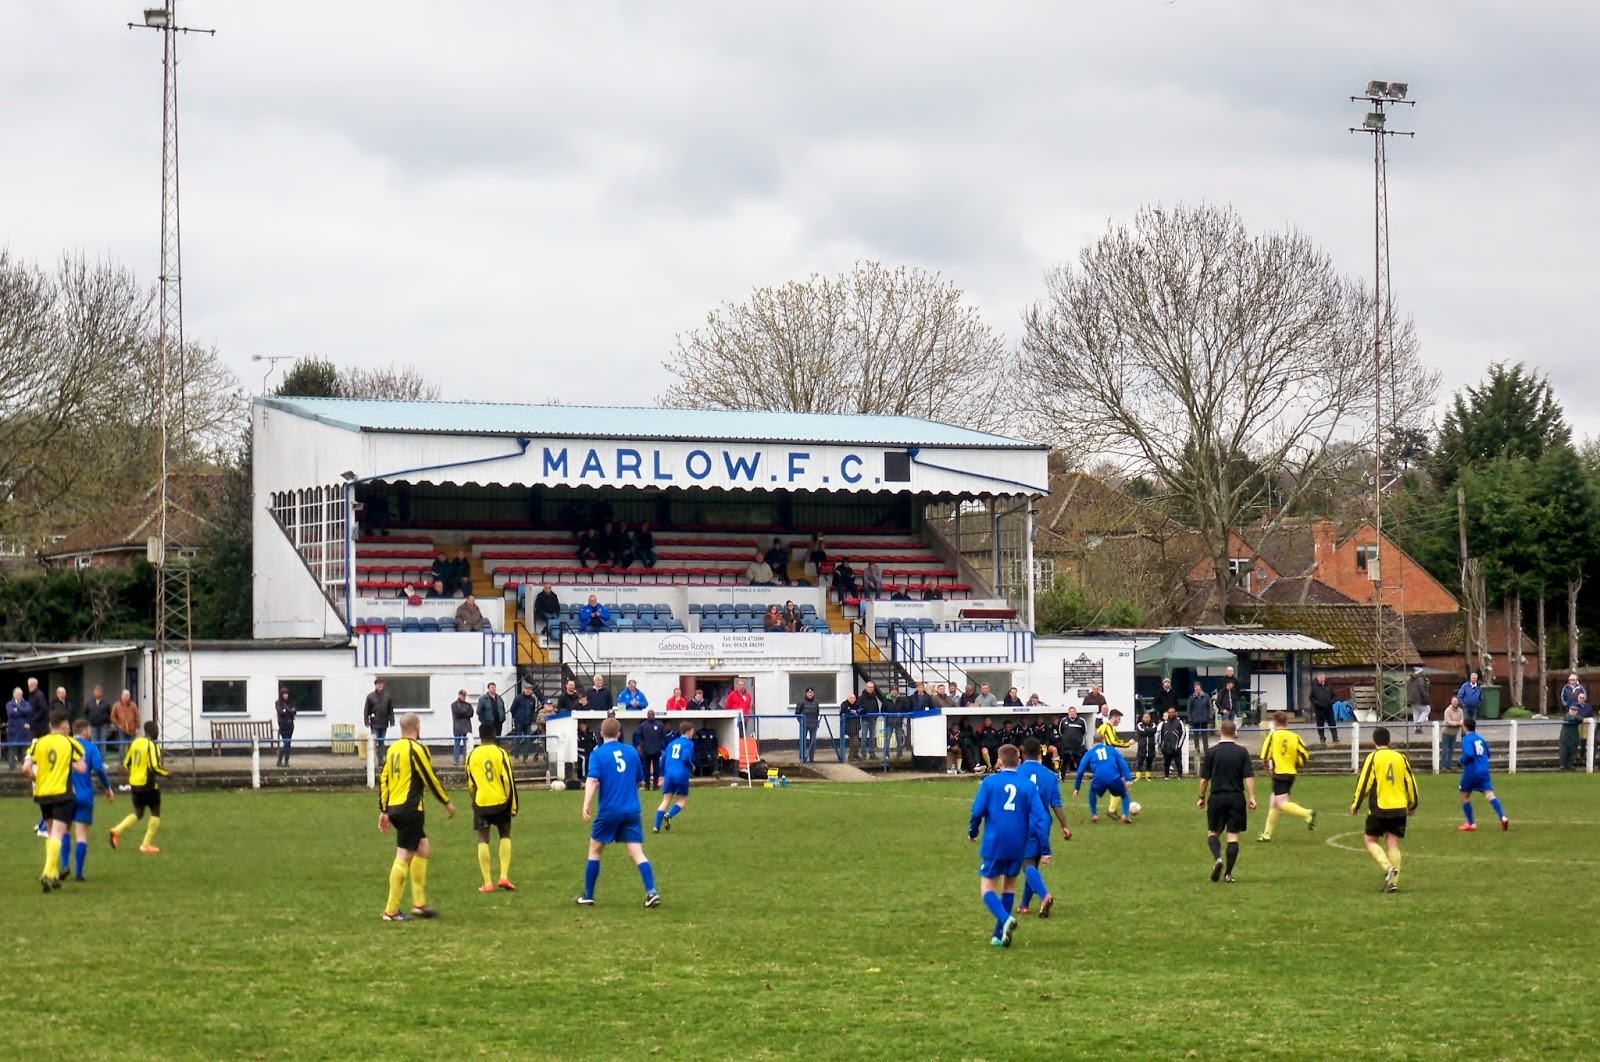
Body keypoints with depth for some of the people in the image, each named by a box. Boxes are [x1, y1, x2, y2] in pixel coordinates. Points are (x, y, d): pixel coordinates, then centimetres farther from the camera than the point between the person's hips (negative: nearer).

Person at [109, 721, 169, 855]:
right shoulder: (152, 745, -15)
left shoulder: (135, 743, 8)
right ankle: (146, 844, 5)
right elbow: (155, 766, -23)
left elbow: (126, 764, 13)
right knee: (155, 813, 8)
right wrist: (166, 774, -6)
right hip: (149, 784, -7)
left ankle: (117, 830, -5)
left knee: (138, 813, 18)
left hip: (134, 783, 7)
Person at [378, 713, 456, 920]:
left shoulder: (391, 750, 12)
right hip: (410, 809, -9)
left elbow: (383, 780, 13)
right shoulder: (417, 749, -11)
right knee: (403, 857, -5)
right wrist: (447, 802, 4)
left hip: (393, 808, 9)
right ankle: (391, 911, -5)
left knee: (423, 848, 19)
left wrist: (384, 811, 17)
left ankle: (419, 903, 19)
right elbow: (431, 779, -8)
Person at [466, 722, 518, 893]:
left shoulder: (472, 756, 3)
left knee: (483, 840, 5)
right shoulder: (500, 753, -3)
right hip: (500, 802, -1)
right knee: (505, 836, 16)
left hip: (481, 803, 1)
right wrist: (513, 805, -1)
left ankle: (487, 883, -1)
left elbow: (470, 784, 10)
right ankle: (504, 876, 3)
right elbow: (508, 780, -7)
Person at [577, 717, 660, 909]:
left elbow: (593, 780, -18)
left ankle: (588, 896, 18)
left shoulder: (598, 754, -3)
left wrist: (586, 805, -26)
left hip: (609, 811, -2)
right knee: (637, 853, -1)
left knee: (595, 851, 14)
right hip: (631, 810, 2)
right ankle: (652, 892, -20)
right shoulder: (632, 752, 8)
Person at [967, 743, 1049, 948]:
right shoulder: (1028, 785, 1)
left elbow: (977, 811, -6)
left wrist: (972, 832, 14)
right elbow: (1039, 817, -3)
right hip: (1018, 846, 3)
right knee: (1009, 887, 20)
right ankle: (999, 935, 17)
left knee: (987, 889, 6)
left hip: (994, 844, -3)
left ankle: (1005, 919, -23)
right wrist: (1045, 849, 0)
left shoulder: (989, 782, -5)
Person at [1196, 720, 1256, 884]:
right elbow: (1249, 777, -7)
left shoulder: (1211, 752, -3)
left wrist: (1202, 798, 10)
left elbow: (1204, 779, -1)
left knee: (1213, 832, 12)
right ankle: (1228, 873, 1)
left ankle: (1217, 858, -16)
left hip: (1217, 797, -1)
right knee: (1233, 835, 5)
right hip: (1237, 798, 1)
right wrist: (1252, 797, -3)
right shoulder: (1242, 752, -1)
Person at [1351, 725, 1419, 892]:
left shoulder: (1373, 757, -4)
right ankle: (1393, 882, 0)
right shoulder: (1400, 757, 7)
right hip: (1399, 809, 4)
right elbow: (1411, 782, 10)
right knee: (1393, 844, 6)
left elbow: (1364, 783, -8)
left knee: (1369, 840, 8)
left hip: (1379, 808, -4)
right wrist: (1412, 805, 24)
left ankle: (1388, 867, -15)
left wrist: (1355, 805, 3)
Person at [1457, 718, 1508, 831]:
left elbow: (1469, 754, -24)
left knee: (1465, 796, 14)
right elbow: (1487, 754, 22)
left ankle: (1470, 824, 17)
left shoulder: (1466, 740, -9)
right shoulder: (1480, 739, 13)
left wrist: (1462, 761, -7)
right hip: (1484, 772, 5)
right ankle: (1503, 818, -27)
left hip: (1471, 772, -5)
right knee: (1489, 794, -7)